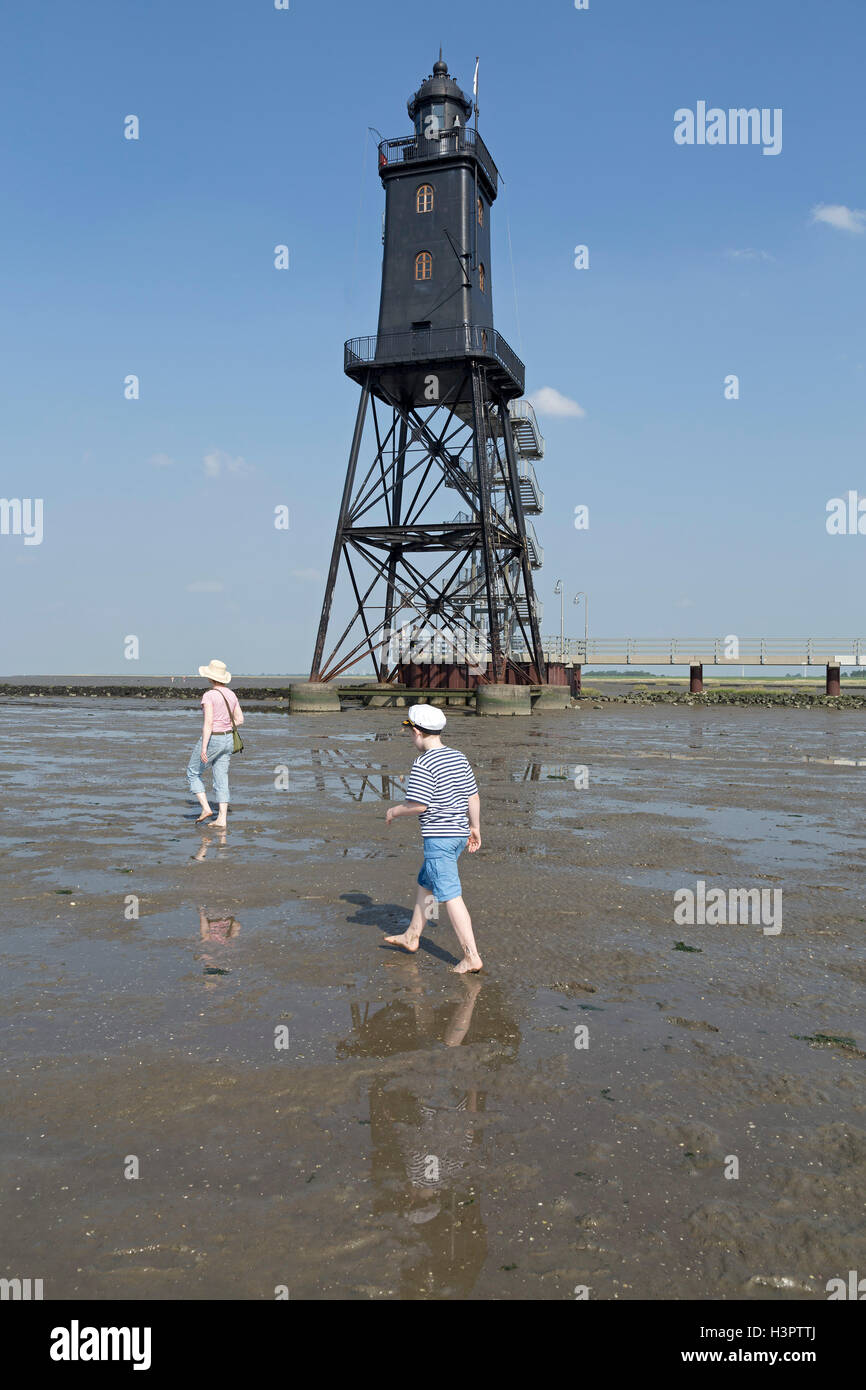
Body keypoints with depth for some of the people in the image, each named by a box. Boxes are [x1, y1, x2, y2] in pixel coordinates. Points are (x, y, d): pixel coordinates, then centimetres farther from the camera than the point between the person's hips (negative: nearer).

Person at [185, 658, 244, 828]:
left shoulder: (209, 695, -16)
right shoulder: (231, 694, 6)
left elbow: (208, 722, -23)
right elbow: (240, 719, 12)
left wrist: (203, 747, -23)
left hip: (212, 739, -7)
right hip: (227, 739, 7)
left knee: (193, 773, 13)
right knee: (221, 780, 9)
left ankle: (206, 808, 3)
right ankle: (222, 820, 6)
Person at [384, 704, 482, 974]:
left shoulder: (423, 765, -17)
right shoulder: (459, 758, 8)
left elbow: (419, 805, -20)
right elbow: (473, 797, 12)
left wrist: (394, 811, -2)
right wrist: (475, 827, 22)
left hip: (439, 837, -9)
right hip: (459, 833, 9)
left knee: (450, 895, -6)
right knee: (425, 883, 23)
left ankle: (472, 957, -6)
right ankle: (411, 936, 36)